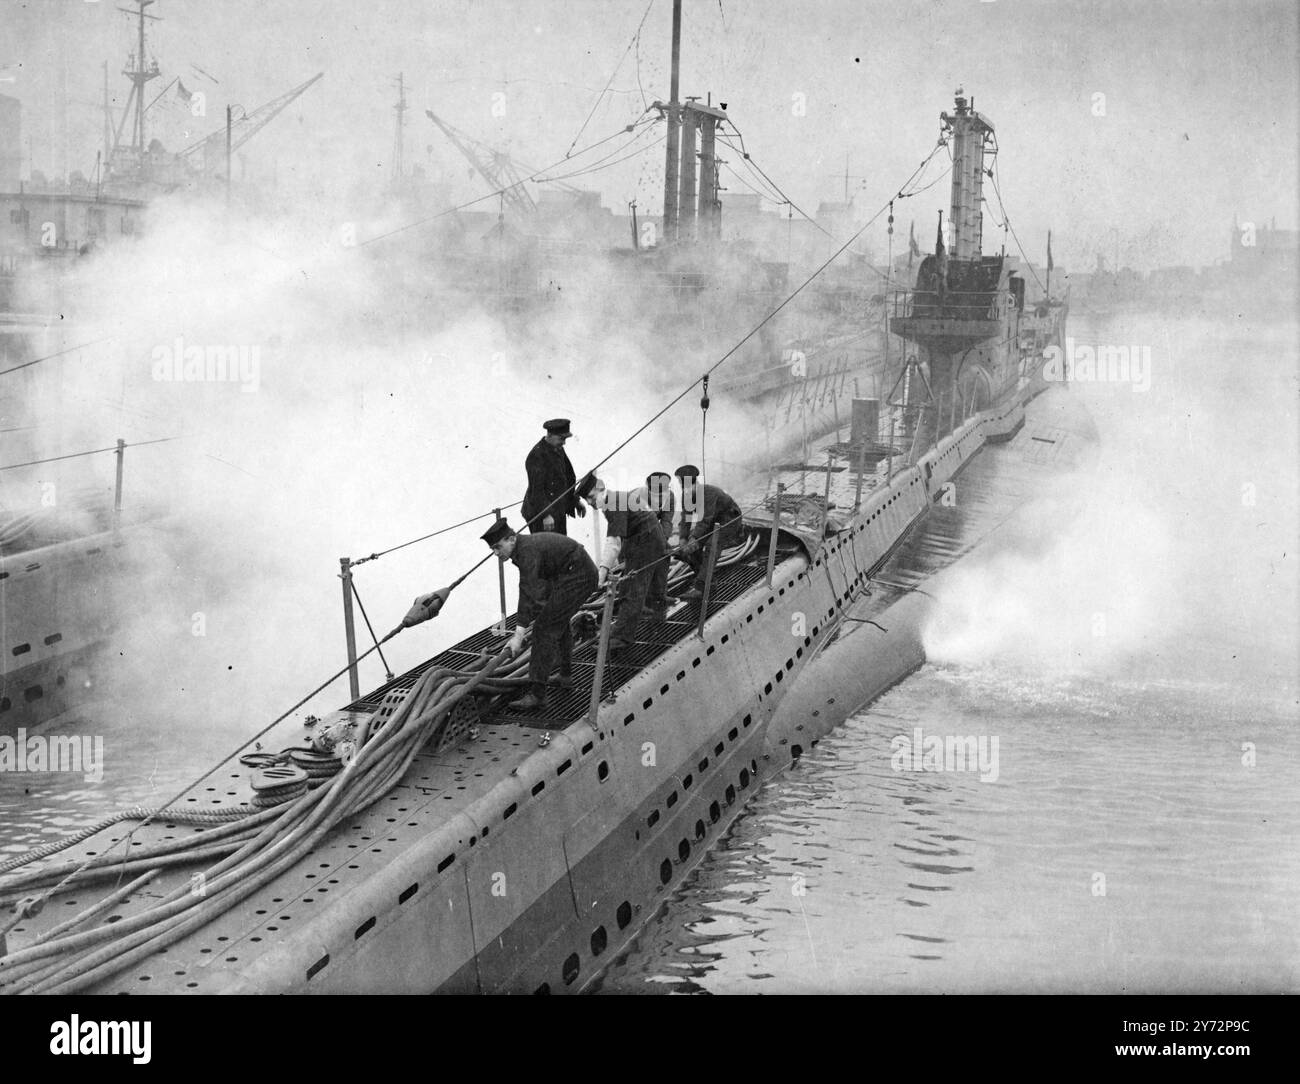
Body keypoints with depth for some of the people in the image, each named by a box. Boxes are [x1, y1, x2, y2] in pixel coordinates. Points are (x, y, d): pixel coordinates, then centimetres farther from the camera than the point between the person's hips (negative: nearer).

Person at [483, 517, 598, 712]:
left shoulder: (528, 551, -22)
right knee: (559, 622, 29)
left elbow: (528, 594, -29)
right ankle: (565, 676, 46)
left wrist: (518, 635, -32)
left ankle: (537, 693, -18)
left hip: (577, 577, -11)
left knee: (545, 629, -14)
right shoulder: (524, 547, 11)